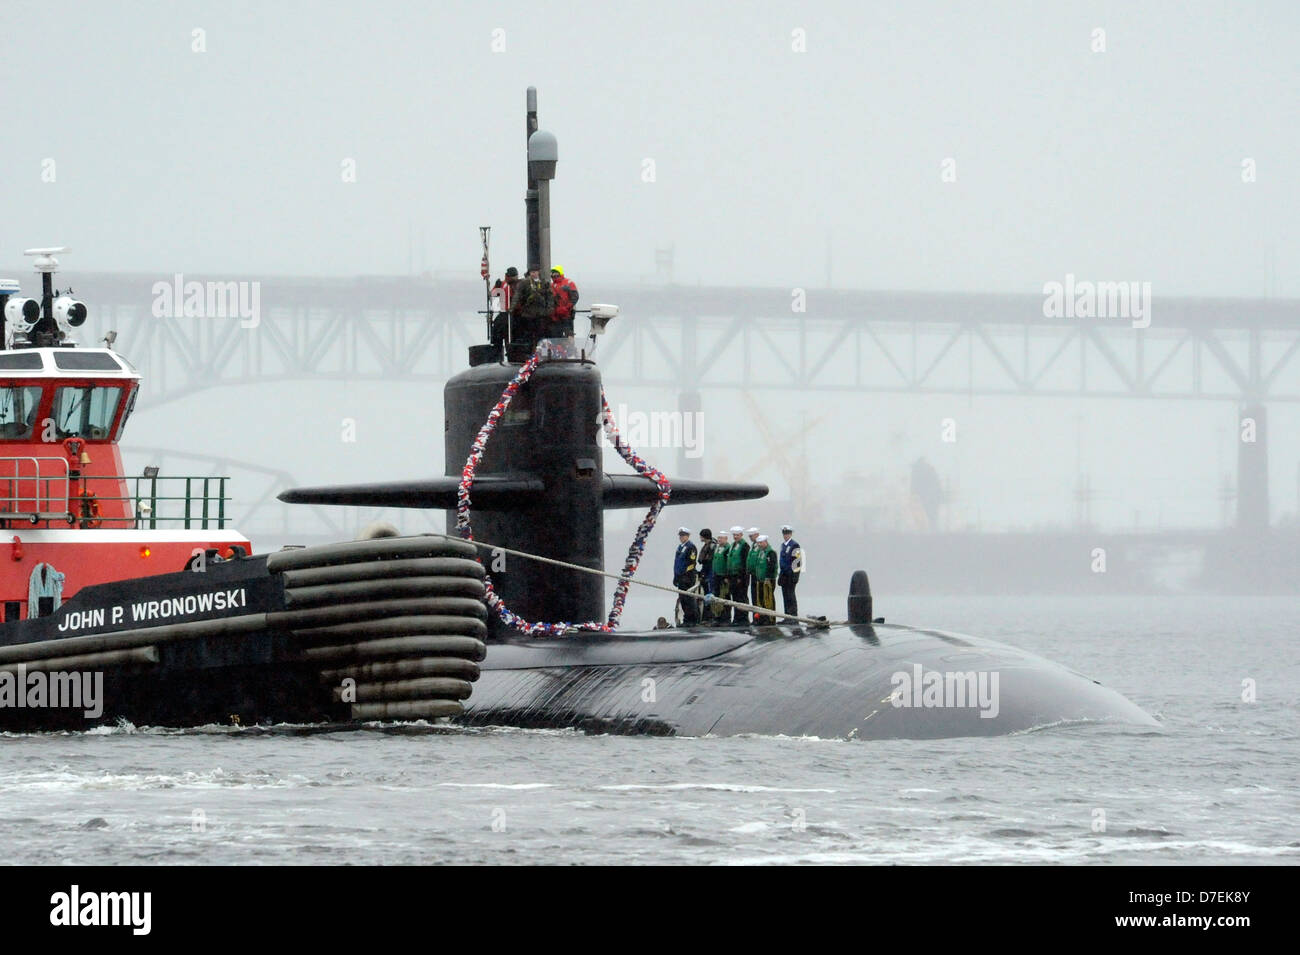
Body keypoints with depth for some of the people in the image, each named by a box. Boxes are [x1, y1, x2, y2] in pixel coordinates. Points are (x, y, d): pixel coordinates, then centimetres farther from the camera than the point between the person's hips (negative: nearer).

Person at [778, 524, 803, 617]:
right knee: (785, 595, 9)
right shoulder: (783, 545, 17)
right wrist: (781, 574, 17)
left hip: (791, 574, -8)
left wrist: (794, 574, -18)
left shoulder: (794, 545, -9)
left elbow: (796, 561, -14)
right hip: (784, 574, 8)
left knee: (790, 595, -9)